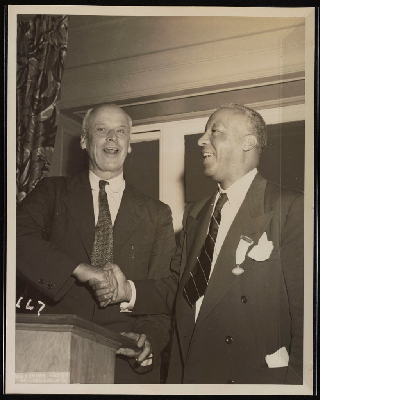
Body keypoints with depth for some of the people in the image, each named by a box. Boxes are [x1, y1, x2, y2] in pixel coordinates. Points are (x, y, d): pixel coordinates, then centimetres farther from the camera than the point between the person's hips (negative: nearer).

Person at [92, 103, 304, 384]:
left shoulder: (290, 208, -8)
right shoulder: (195, 214, 18)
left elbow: (304, 306, -13)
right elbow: (177, 287, 17)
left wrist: (296, 380, -18)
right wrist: (127, 291, -1)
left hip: (256, 376, -6)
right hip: (189, 373, 6)